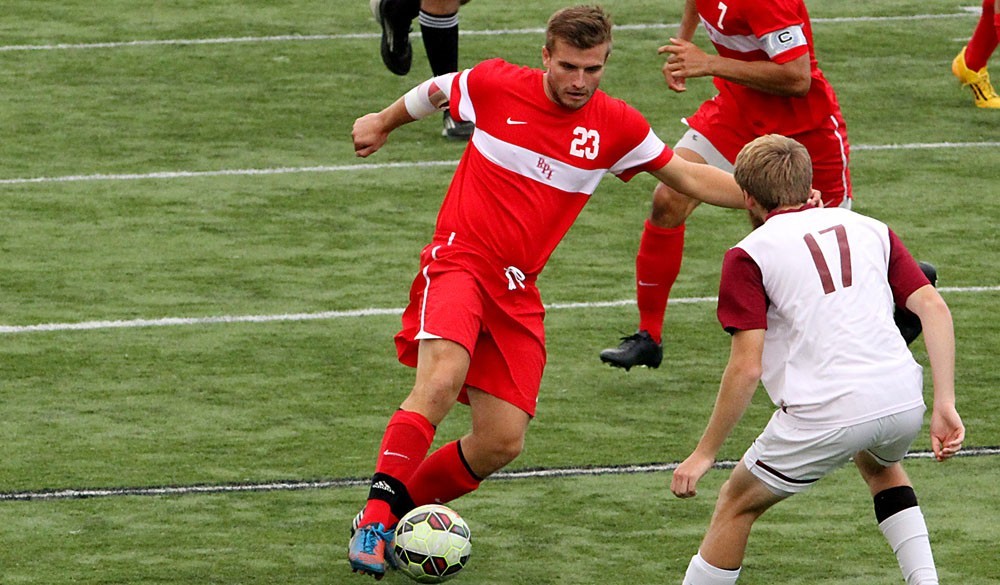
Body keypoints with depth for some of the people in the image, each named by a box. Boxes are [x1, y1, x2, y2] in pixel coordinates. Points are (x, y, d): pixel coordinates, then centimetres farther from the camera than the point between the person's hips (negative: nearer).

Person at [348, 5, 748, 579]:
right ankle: (374, 519, -29)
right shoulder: (495, 85, -5)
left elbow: (689, 176, 12)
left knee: (503, 442, -5)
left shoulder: (617, 126, 1)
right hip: (459, 259, -4)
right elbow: (435, 91, 16)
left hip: (517, 293, 4)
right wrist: (383, 123, 35)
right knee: (443, 378, -32)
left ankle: (400, 510, 16)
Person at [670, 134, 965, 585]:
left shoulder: (748, 255, 4)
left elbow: (747, 366, -4)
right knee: (880, 467, 38)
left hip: (825, 413, -5)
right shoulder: (870, 229, 18)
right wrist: (945, 403, 5)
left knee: (738, 504, 17)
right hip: (902, 398, 5)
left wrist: (705, 453, 2)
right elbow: (933, 307, 7)